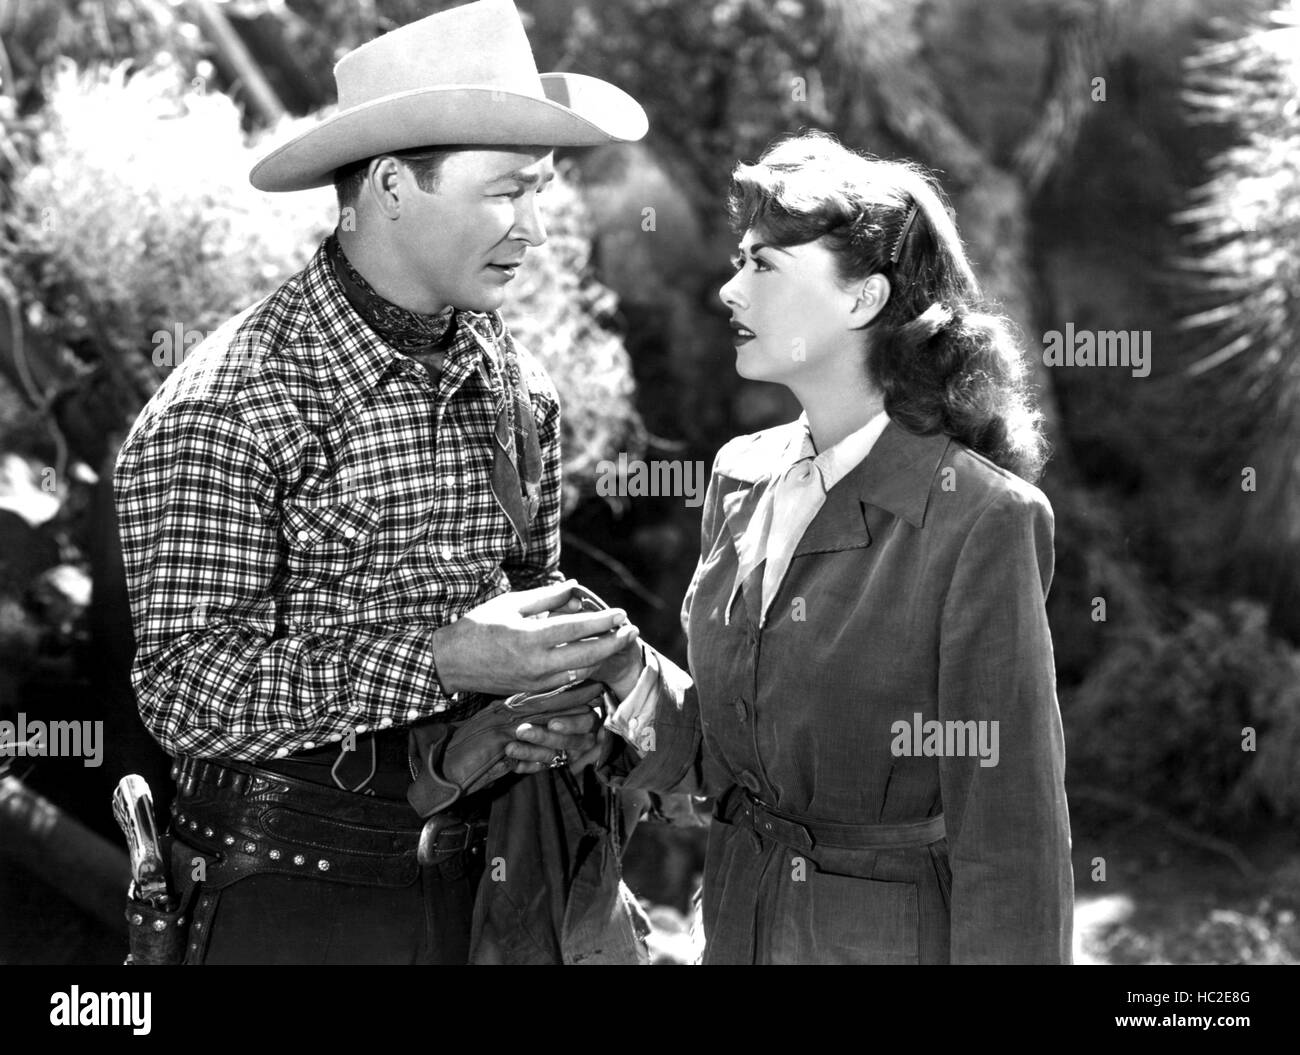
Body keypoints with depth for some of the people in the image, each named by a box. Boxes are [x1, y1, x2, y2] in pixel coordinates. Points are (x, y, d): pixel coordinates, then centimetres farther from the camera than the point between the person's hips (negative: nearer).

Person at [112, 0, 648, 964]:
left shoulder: (519, 387, 3)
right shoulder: (222, 413, -17)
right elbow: (186, 692, -20)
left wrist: (565, 708, -6)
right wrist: (442, 661, -29)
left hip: (478, 875, 6)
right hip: (291, 891, -6)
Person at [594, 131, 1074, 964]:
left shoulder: (980, 519, -19)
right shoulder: (742, 478, 1)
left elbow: (1010, 828, -17)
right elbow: (721, 753, 8)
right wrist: (627, 674, -9)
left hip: (896, 932, -6)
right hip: (742, 924, 6)